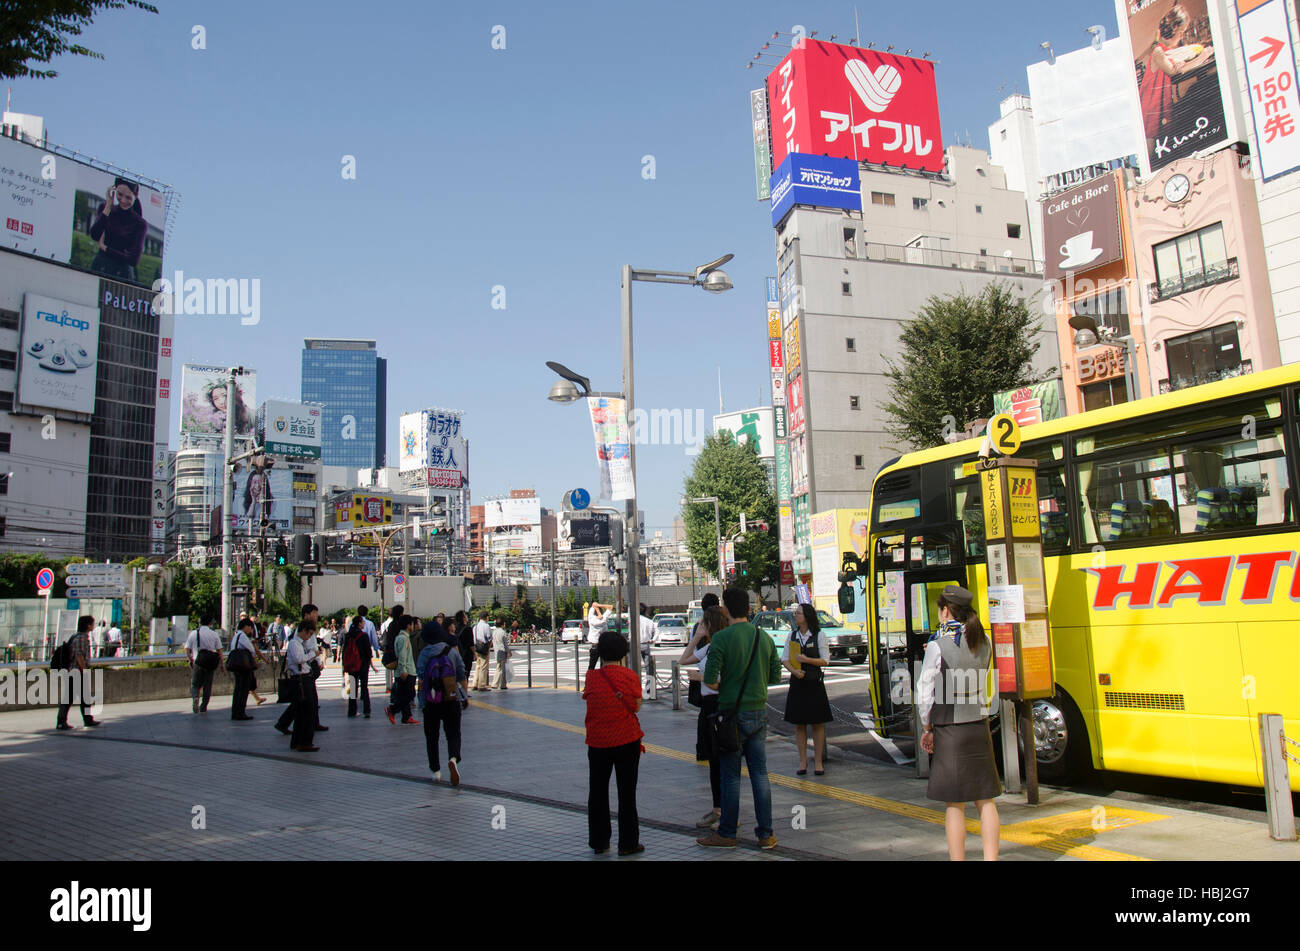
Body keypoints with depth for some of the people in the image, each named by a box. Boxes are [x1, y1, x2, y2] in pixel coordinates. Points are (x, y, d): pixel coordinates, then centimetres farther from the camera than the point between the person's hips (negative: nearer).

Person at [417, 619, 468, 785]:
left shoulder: (424, 654, -5)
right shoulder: (453, 651, 0)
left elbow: (421, 680, -9)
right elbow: (462, 676, 2)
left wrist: (421, 702, -2)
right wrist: (465, 697, 10)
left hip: (430, 702, 0)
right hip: (452, 701, 1)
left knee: (431, 736, 14)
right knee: (453, 734, 5)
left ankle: (436, 771, 16)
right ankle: (453, 759, -23)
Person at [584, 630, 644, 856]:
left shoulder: (592, 677, -5)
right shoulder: (630, 676, -9)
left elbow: (588, 698, 8)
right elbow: (636, 706, -1)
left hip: (597, 742, 2)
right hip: (627, 741, -2)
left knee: (597, 792, 14)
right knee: (626, 792, 7)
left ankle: (598, 842, 21)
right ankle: (628, 843, 11)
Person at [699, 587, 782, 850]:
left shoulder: (722, 638, -13)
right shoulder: (764, 638, 2)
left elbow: (710, 679, -17)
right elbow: (775, 676, 8)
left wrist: (721, 688, 3)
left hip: (732, 713, -4)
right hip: (759, 712, 5)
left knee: (731, 776, 5)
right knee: (760, 774, 10)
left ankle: (727, 833, 15)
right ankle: (765, 834, 15)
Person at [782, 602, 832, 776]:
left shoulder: (818, 635, -2)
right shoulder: (792, 635, 7)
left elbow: (825, 660, -4)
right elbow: (784, 659, 6)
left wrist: (806, 660, -18)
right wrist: (794, 671, -12)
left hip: (815, 683, -3)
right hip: (797, 683, 3)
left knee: (818, 723, 2)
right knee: (799, 724, 5)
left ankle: (818, 761, 12)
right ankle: (802, 761, 14)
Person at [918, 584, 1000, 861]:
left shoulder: (938, 646, -12)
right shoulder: (984, 641, 4)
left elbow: (926, 692, -9)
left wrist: (927, 728, 2)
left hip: (950, 730, -5)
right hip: (980, 727, 5)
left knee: (955, 804, 2)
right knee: (986, 799, 11)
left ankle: (957, 858, 8)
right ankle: (991, 857, 14)